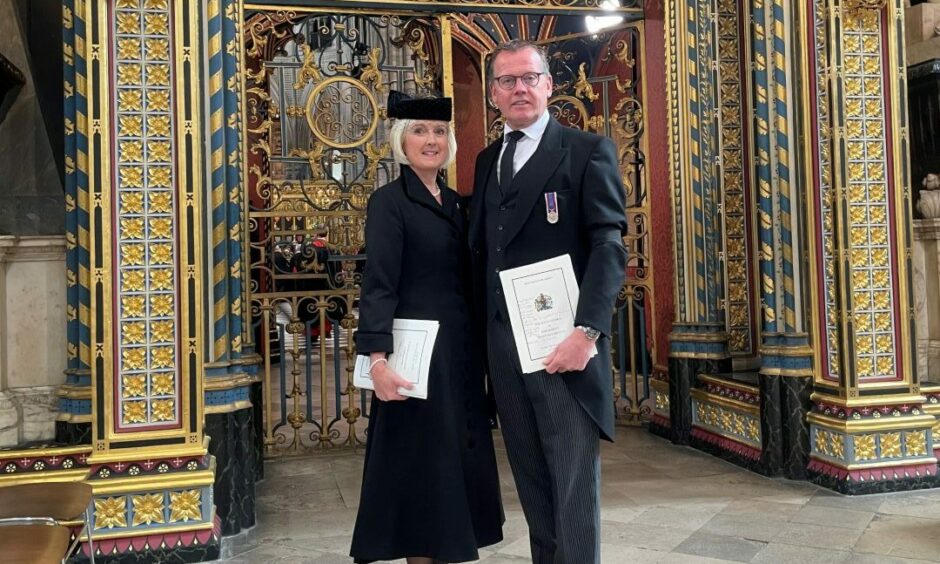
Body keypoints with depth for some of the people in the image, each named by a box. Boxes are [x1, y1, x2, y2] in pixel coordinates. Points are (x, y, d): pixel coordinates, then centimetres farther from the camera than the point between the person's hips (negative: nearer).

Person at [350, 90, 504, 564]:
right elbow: (378, 284, -15)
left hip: (461, 351, 7)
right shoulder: (389, 200, -6)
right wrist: (378, 356, -25)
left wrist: (477, 348, 11)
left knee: (457, 461, 13)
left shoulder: (454, 202, 14)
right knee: (421, 462, 1)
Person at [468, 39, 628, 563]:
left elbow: (609, 246, -10)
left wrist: (588, 330, -21)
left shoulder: (588, 150, -1)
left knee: (575, 485, 1)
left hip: (564, 343, -5)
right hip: (504, 345, 6)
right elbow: (481, 250, 16)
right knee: (532, 482, 14)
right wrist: (483, 333, 7)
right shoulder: (487, 160, 17)